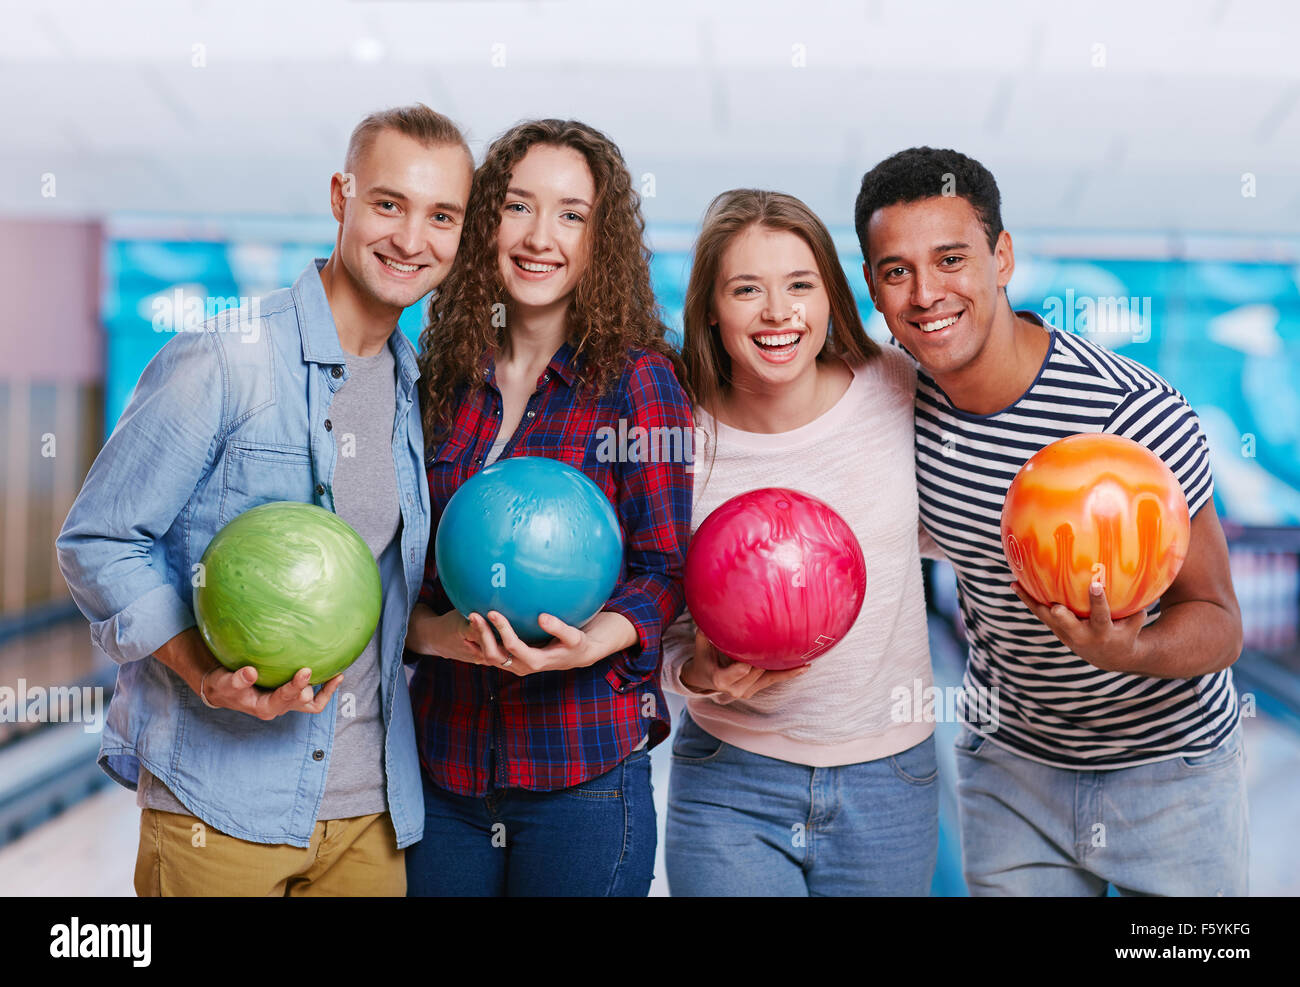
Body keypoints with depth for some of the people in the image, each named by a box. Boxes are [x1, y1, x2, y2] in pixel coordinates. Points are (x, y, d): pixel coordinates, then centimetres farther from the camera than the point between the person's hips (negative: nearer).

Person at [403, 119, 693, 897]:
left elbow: (665, 571, -6)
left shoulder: (638, 380, -6)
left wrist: (590, 643, -24)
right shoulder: (443, 377, 6)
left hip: (583, 771, -3)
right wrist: (427, 629, -11)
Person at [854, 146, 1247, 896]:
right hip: (1010, 761, 3)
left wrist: (1130, 650, -41)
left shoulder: (1138, 414, -25)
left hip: (1169, 766, -2)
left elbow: (1218, 622, -19)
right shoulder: (897, 397, -12)